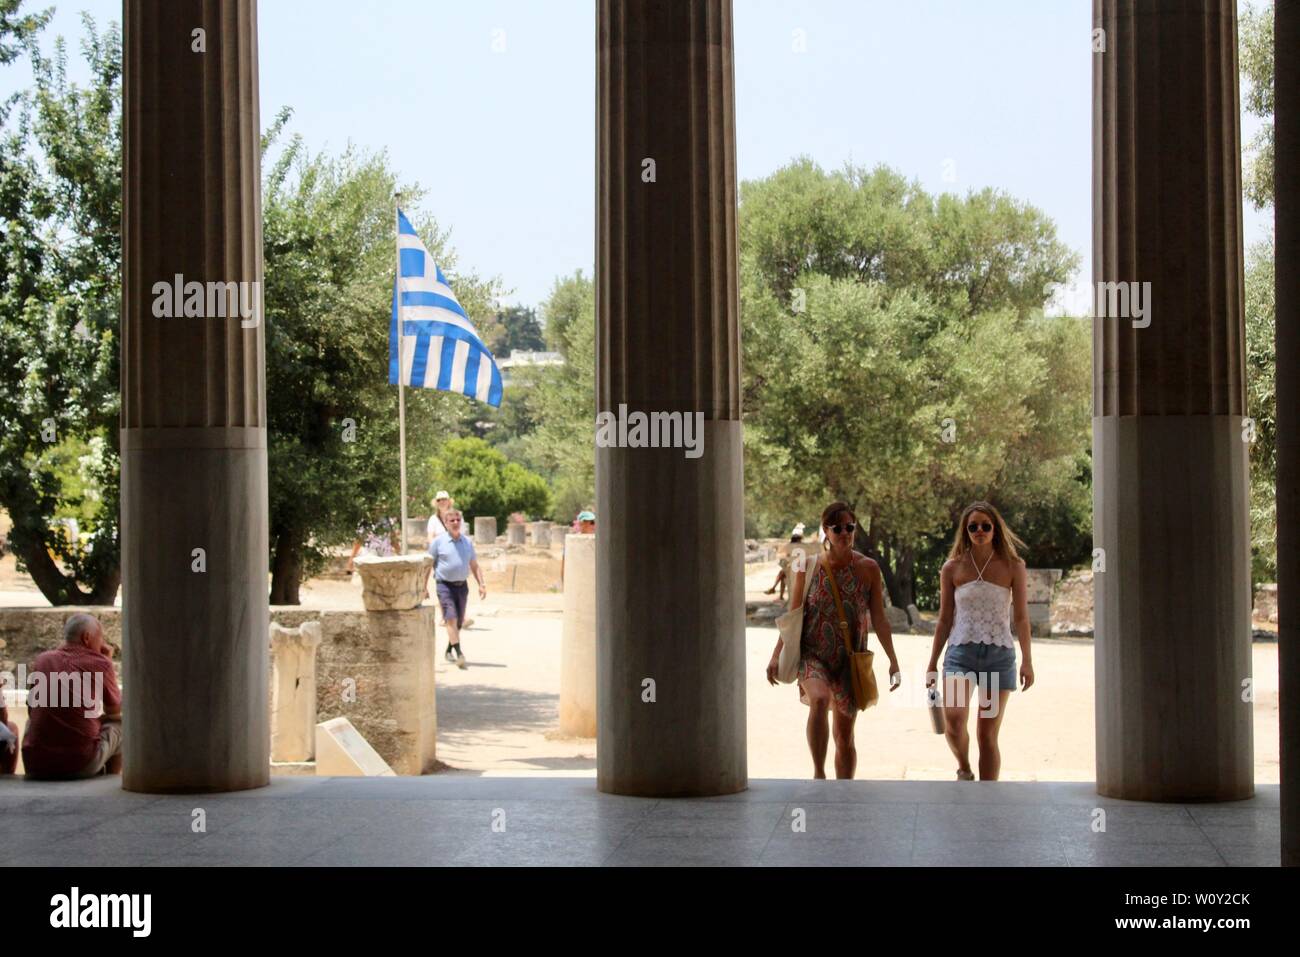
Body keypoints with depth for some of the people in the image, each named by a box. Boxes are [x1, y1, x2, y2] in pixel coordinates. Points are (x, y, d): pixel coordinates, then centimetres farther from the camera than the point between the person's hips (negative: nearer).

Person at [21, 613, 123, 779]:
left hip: (35, 764, 4)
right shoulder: (100, 663, -2)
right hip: (81, 765, -4)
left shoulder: (42, 659, 9)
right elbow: (115, 711, 14)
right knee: (119, 724, 25)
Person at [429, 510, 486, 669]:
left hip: (462, 585, 5)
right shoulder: (438, 542, -2)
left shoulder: (467, 542, 11)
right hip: (445, 585, -5)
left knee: (459, 621, 12)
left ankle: (449, 651, 31)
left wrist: (481, 585, 4)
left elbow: (474, 566, 15)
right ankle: (459, 655, -23)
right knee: (451, 618, -17)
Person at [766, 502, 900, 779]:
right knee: (820, 699, -34)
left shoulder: (868, 569, -1)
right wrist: (777, 656, 6)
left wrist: (893, 660, -4)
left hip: (850, 660, 1)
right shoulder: (809, 567, -1)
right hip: (813, 654, -1)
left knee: (845, 736, 7)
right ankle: (818, 772, -30)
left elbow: (878, 619, 1)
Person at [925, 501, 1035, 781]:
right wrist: (932, 664, 11)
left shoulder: (1013, 566, 3)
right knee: (953, 719, -22)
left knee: (987, 734, 1)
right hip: (961, 652, 0)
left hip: (999, 654, 0)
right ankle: (964, 770, 6)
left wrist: (1027, 660, -4)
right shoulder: (952, 568, 6)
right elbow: (944, 620, 11)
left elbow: (1021, 617, 4)